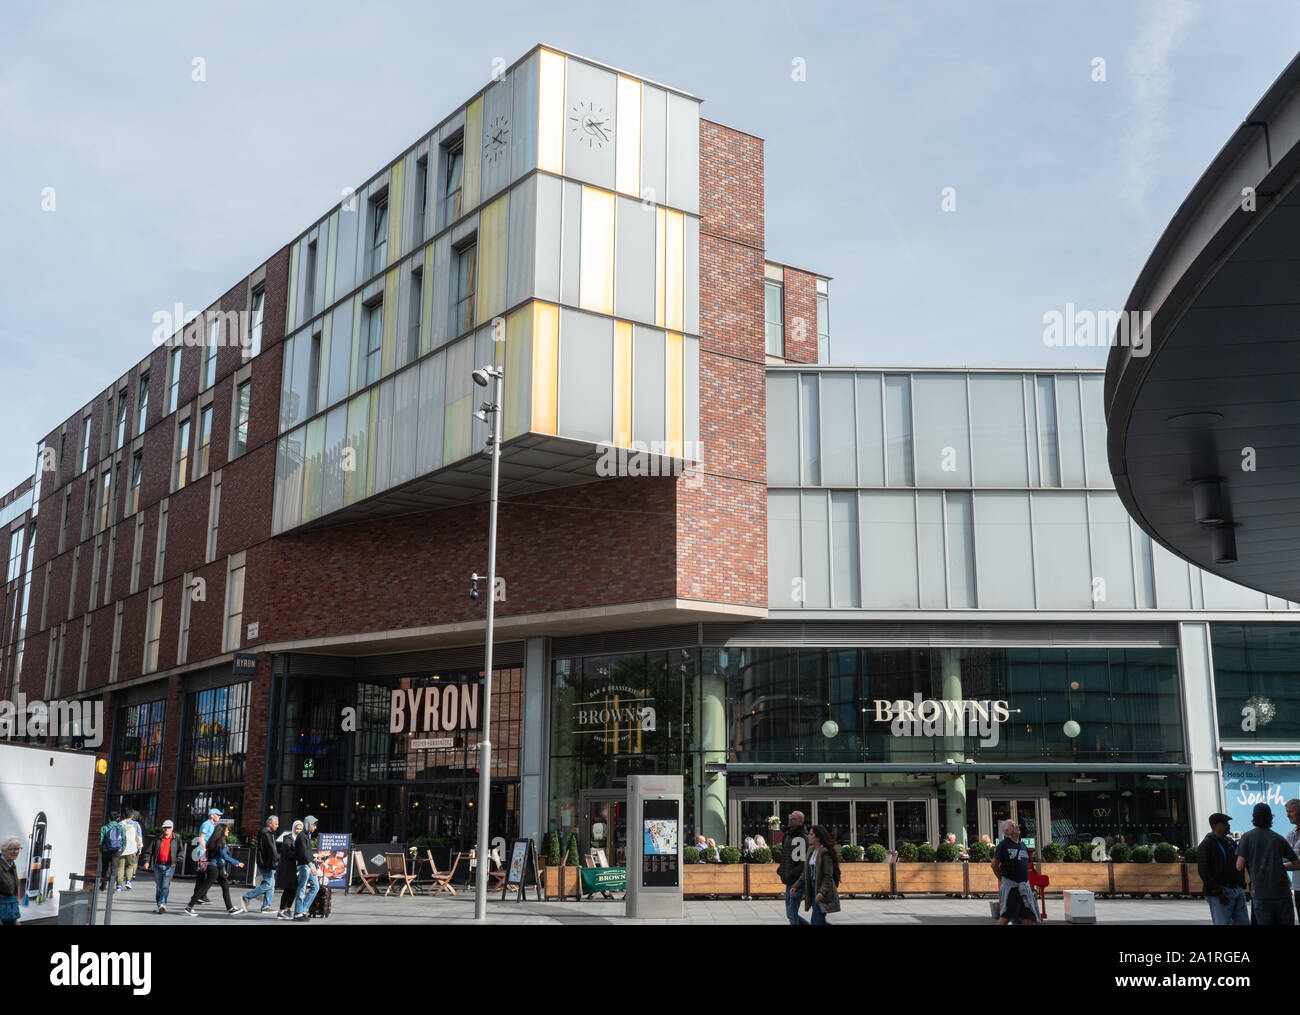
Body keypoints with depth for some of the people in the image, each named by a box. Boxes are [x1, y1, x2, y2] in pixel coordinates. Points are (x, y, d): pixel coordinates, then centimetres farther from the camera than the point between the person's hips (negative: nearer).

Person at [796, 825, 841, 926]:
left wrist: (822, 892, -27)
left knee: (816, 921, -10)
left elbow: (828, 876, -18)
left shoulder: (825, 853, -15)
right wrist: (797, 886, 8)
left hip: (822, 894, -8)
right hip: (813, 889, 9)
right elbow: (806, 872, 14)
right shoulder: (811, 850, 10)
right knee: (820, 921, 13)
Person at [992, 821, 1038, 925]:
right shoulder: (1003, 844, -5)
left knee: (1027, 916, 3)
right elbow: (994, 864, -6)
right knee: (1006, 916, -4)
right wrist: (1001, 879, -2)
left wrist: (1025, 879, 15)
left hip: (1024, 885, 6)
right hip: (1010, 885, -6)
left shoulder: (1023, 846, 15)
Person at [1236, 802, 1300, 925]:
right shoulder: (1278, 839, 5)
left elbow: (1240, 867, -5)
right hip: (1282, 892, 2)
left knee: (1265, 923, 3)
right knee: (1286, 922, 9)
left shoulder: (1247, 837, -2)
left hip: (1261, 895, -2)